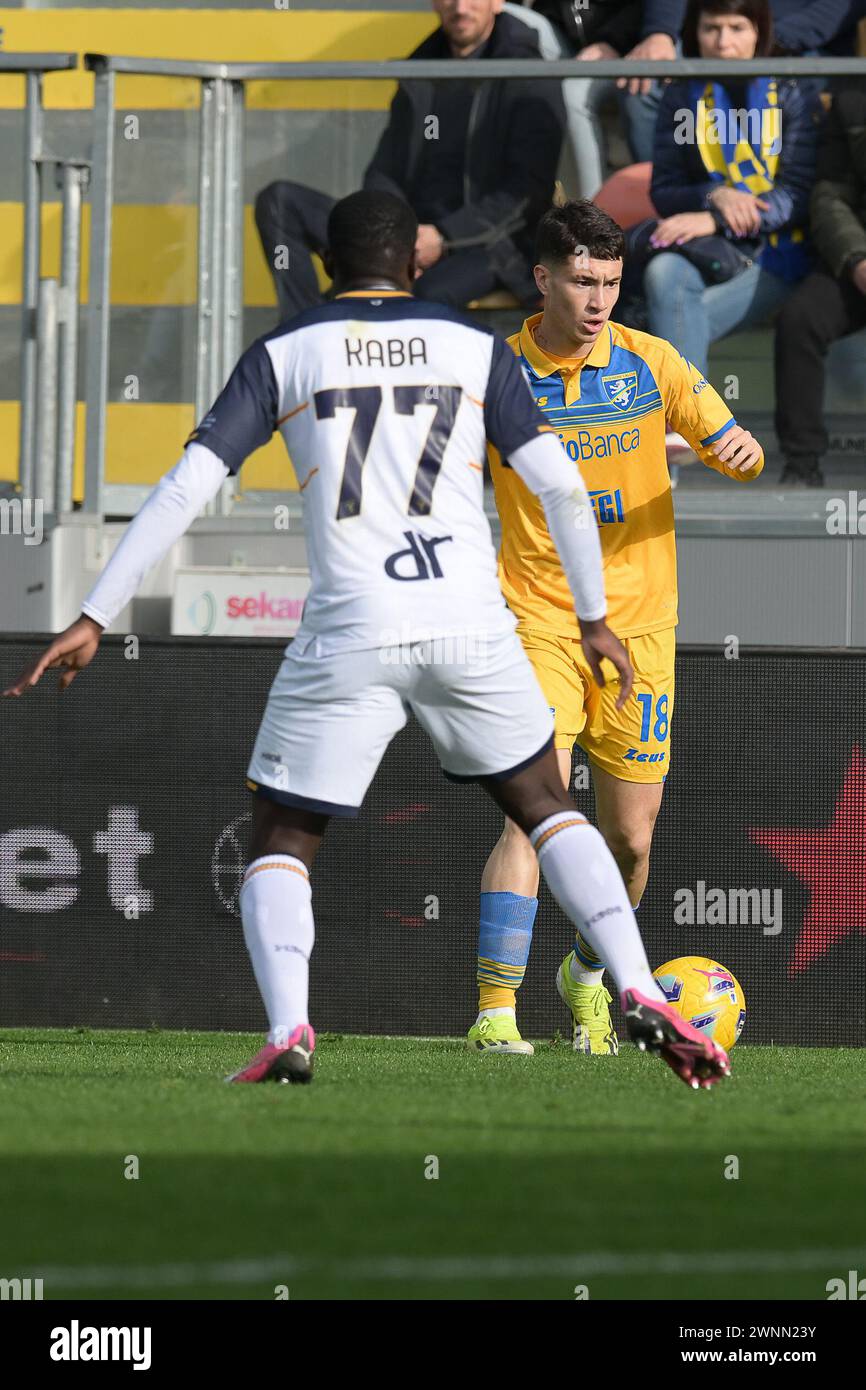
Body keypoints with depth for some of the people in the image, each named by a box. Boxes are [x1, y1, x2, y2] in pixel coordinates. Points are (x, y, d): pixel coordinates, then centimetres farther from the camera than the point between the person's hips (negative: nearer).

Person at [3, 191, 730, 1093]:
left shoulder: (283, 356, 7)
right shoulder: (474, 349, 10)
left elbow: (185, 487, 1)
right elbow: (559, 487, 5)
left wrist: (95, 618, 3)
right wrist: (594, 617, 18)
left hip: (348, 634, -2)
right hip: (468, 622, 2)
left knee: (281, 841, 10)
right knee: (543, 806, 21)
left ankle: (287, 1032, -15)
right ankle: (641, 997, 5)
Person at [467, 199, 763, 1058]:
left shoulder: (649, 363, 1)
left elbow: (733, 454, 5)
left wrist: (743, 453, -18)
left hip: (637, 626, 3)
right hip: (538, 624, -3)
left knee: (628, 840, 7)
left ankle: (588, 973, 35)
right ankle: (495, 1011, -21)